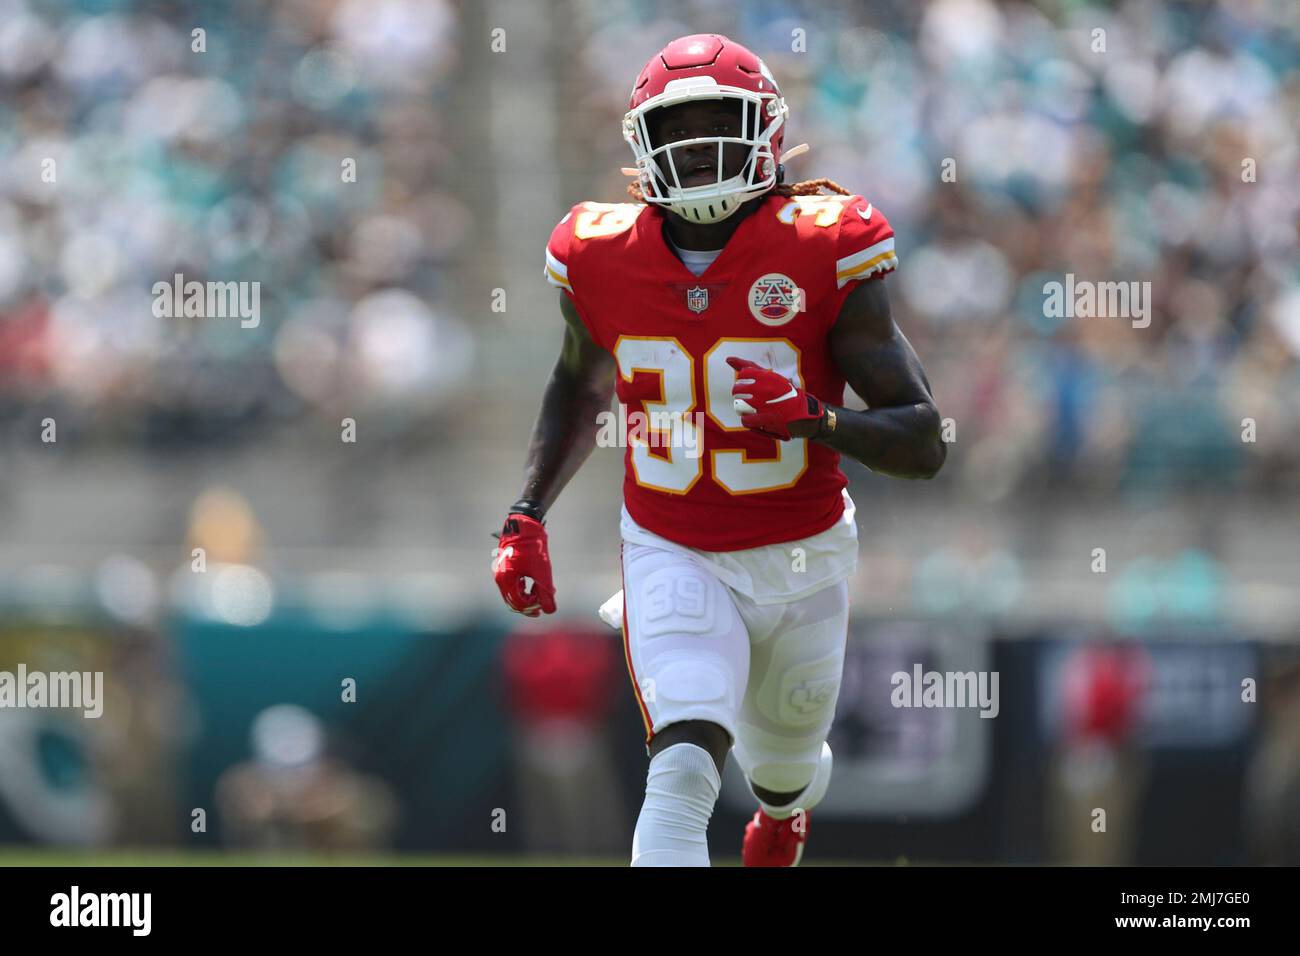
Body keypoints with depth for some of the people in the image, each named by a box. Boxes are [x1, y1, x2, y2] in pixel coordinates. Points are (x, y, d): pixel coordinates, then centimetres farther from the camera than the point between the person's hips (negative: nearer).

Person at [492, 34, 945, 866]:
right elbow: (581, 387, 16)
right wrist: (527, 517, 6)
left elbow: (924, 445, -17)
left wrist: (813, 418, -34)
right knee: (684, 768, -25)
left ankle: (785, 805, 61)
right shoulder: (602, 260, -8)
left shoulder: (824, 256, -18)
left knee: (784, 771, 23)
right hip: (673, 557, 0)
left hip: (800, 558, 0)